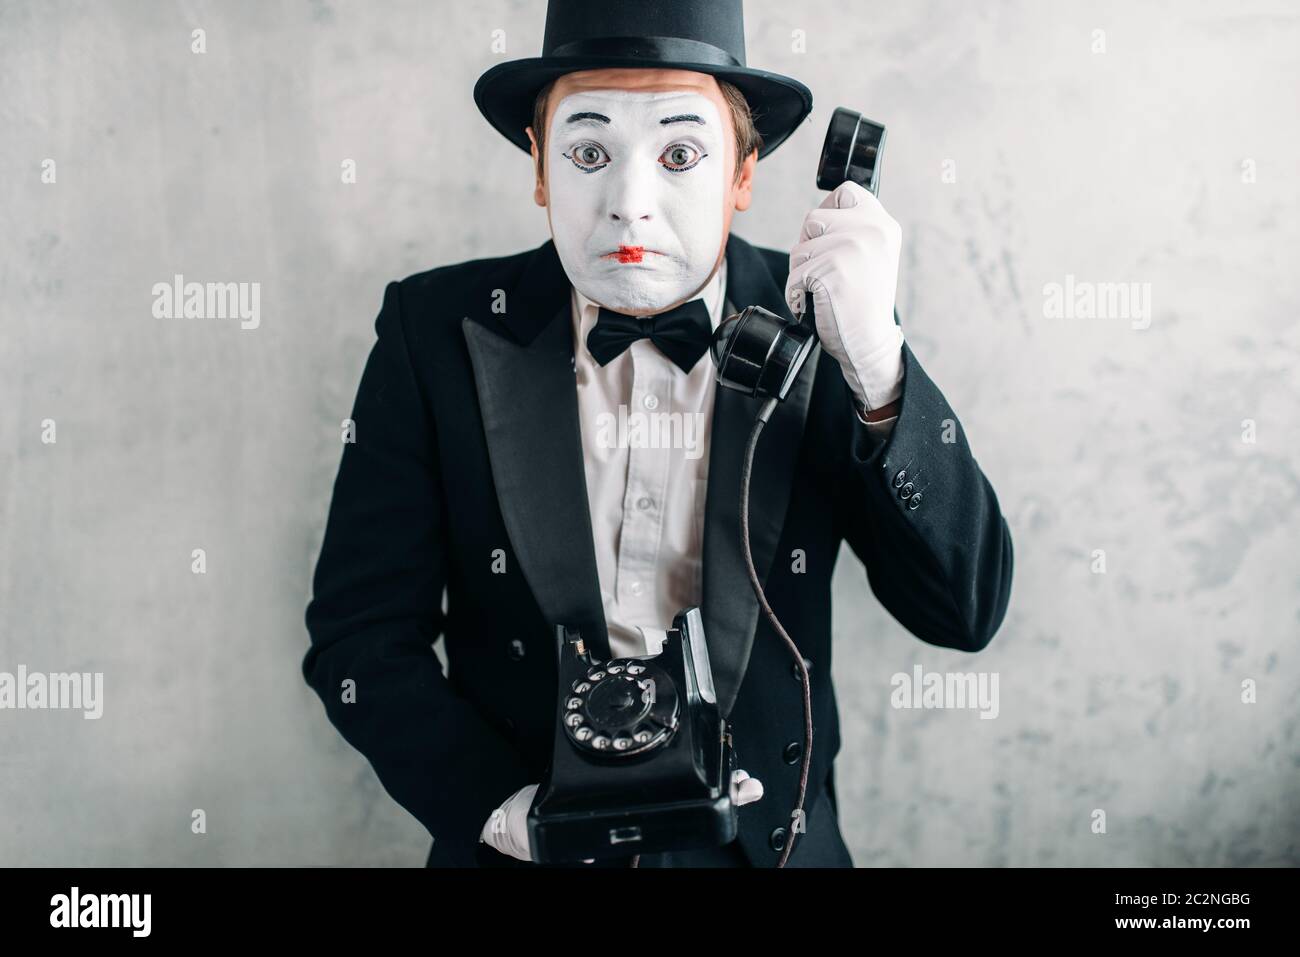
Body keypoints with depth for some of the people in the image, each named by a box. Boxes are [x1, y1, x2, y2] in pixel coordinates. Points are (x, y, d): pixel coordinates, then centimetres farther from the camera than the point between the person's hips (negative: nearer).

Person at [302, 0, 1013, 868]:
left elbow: (964, 613, -15)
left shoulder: (813, 324, -11)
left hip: (766, 837, 1)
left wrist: (879, 366, -28)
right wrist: (509, 809, -23)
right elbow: (360, 635, -9)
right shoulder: (438, 331, -12)